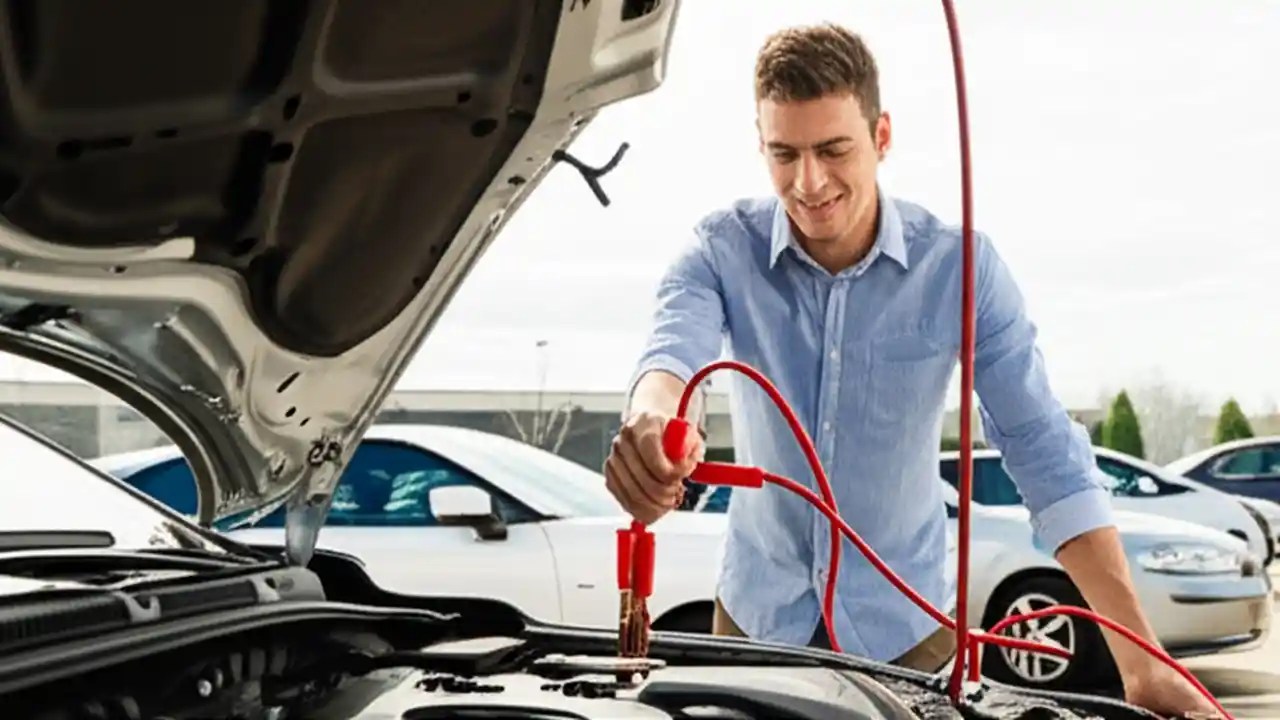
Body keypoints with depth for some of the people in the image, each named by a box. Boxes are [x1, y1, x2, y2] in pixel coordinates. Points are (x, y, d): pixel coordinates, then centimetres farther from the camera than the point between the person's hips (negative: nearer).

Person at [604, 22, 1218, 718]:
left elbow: (1046, 453, -17)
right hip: (756, 611, 1)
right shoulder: (723, 250, -13)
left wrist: (1141, 660, -24)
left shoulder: (961, 266, -14)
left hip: (905, 625, -1)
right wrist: (653, 420, -59)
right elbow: (672, 349, -32)